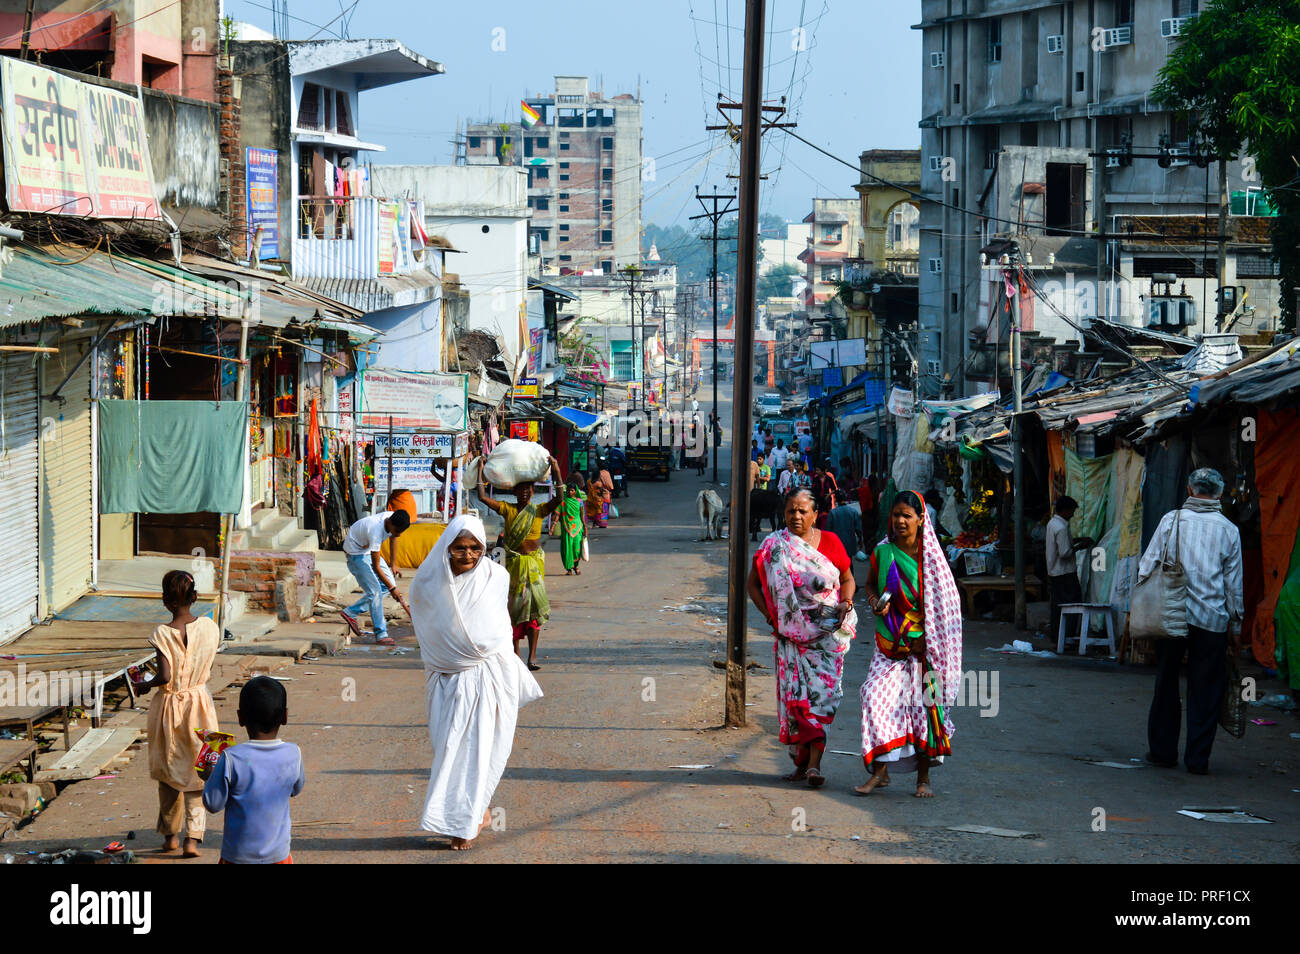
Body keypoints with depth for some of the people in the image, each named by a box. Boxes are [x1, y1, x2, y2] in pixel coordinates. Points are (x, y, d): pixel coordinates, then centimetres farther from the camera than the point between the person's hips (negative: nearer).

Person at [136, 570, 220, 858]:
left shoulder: (163, 634, -19)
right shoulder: (209, 627, -8)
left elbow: (165, 676, -24)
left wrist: (146, 684, -5)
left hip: (169, 705, -2)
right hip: (199, 702, 2)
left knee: (168, 771, 17)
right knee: (196, 771, 8)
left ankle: (171, 834, 28)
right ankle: (193, 837, -3)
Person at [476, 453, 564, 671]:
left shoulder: (539, 511, 1)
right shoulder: (508, 510, 3)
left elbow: (559, 498, -15)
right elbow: (483, 497, -5)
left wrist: (556, 472, -19)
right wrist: (480, 472, -3)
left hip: (534, 562, -1)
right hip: (514, 563, 1)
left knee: (533, 606, -8)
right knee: (514, 608, 6)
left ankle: (532, 656, -10)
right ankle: (514, 654, 15)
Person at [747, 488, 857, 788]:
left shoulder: (830, 542, 3)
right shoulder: (773, 546, 3)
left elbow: (847, 578, 13)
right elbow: (753, 584, 10)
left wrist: (846, 602, -7)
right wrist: (769, 614, -3)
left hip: (828, 629, -1)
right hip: (791, 630, 1)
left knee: (822, 689, -10)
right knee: (794, 690, -3)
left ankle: (814, 762, -13)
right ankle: (802, 760, 8)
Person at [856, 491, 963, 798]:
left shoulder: (931, 556, -3)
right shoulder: (883, 552, 4)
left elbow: (945, 603, 0)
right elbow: (869, 583, 20)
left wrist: (926, 639, -9)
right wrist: (874, 602, -2)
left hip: (924, 645, -2)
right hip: (890, 646, 2)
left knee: (924, 705, -1)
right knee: (877, 697, -12)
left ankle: (923, 778, 10)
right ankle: (879, 770, -3)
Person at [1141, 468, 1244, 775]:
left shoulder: (1171, 520, 1)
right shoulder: (1228, 530, 2)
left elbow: (1147, 566, 0)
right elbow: (1234, 584, 5)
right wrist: (1236, 628, 13)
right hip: (1211, 621, 0)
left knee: (1166, 685, 12)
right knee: (1205, 691, 5)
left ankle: (1163, 750, 16)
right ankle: (1198, 758, 5)